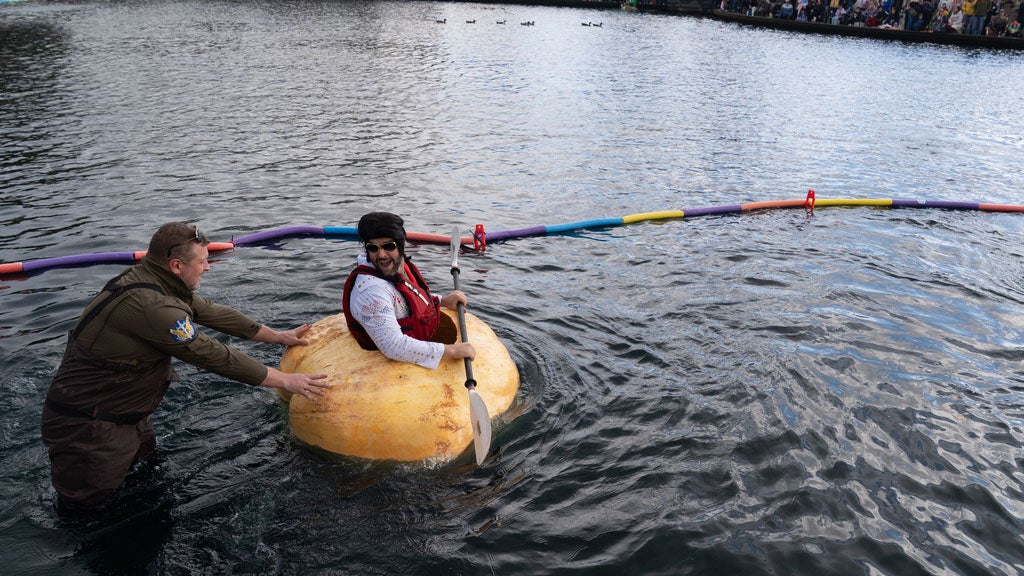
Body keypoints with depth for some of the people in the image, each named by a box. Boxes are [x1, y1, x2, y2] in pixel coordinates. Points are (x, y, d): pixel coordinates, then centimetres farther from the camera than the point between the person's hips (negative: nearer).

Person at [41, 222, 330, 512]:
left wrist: (277, 336, 14)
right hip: (86, 424, -10)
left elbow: (212, 312, 8)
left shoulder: (154, 281, 0)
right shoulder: (148, 304, -30)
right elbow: (212, 355, -25)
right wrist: (285, 380, -17)